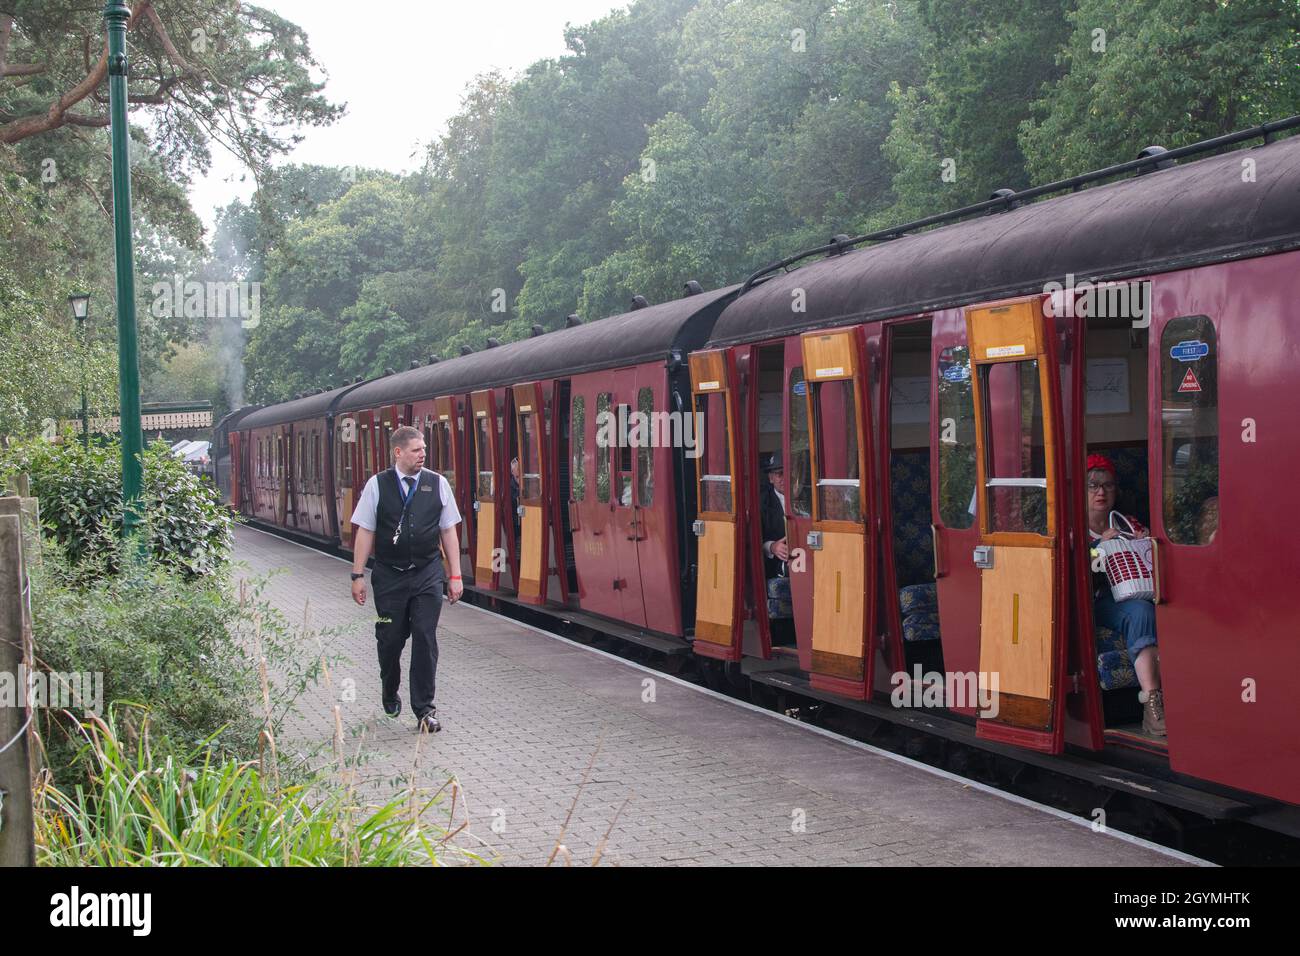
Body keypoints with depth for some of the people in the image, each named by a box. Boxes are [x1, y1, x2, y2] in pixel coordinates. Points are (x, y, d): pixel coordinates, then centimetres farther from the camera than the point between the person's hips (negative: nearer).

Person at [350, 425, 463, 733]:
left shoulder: (438, 484, 3)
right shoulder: (377, 485, -1)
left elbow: (448, 531, 6)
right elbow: (365, 532, 2)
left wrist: (455, 575, 4)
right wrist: (358, 575, 0)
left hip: (428, 575, 0)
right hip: (389, 576, 0)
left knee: (425, 640, -4)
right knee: (390, 639, 8)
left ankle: (424, 710, 3)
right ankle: (389, 694, 36)